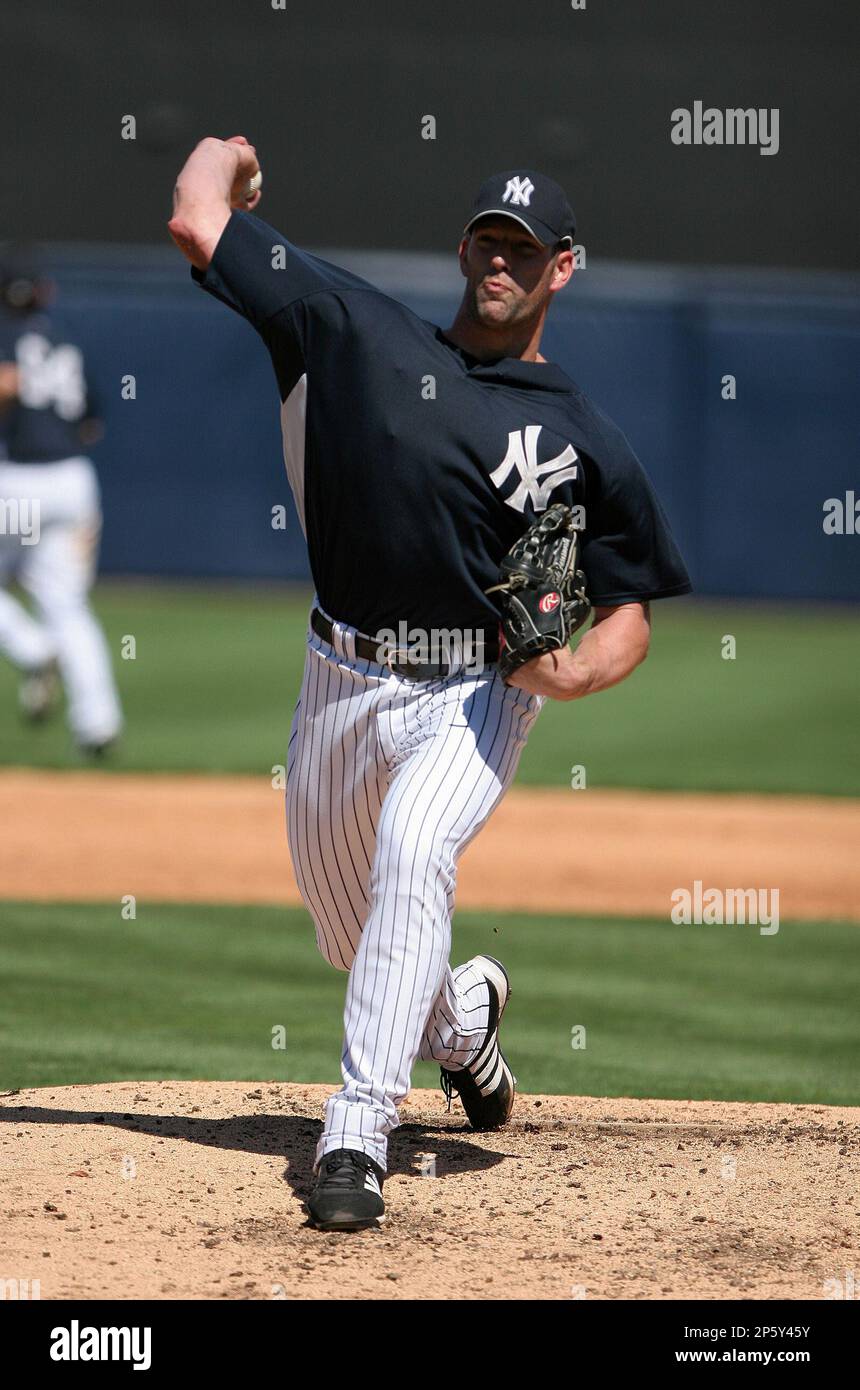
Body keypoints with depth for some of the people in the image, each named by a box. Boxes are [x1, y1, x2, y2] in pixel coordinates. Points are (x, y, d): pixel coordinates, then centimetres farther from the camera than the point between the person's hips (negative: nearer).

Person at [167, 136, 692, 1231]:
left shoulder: (584, 441, 1)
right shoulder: (361, 331, 2)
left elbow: (629, 612, 5)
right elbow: (198, 225, -1)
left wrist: (577, 672, -16)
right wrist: (223, 154, 18)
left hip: (476, 697, -3)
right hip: (341, 680, 3)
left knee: (413, 855, -31)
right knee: (342, 919, 16)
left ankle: (357, 1137, -34)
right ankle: (460, 1017, 52)